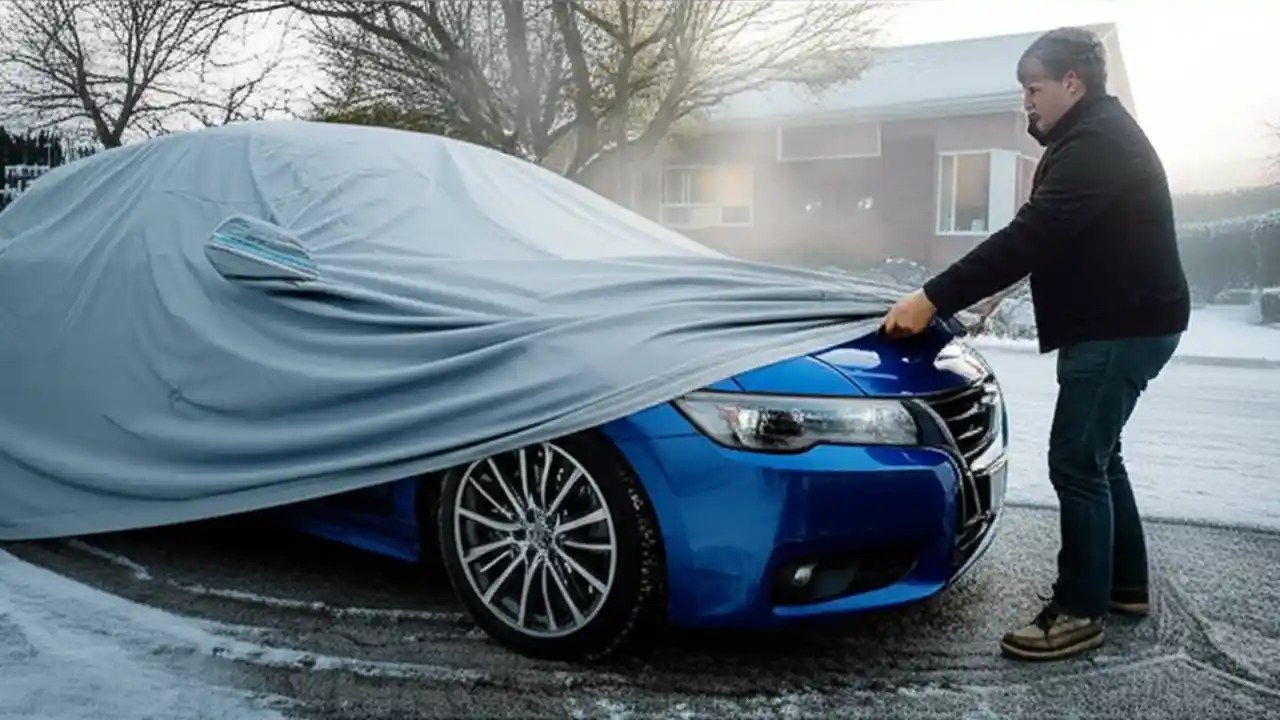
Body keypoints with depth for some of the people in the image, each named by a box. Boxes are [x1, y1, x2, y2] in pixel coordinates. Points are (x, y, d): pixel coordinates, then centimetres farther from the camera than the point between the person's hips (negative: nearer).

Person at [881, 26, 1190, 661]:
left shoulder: (1098, 144, -19)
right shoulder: (1098, 136, 16)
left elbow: (1028, 238, -28)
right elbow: (1043, 239, 18)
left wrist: (933, 300, -29)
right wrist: (955, 296, 11)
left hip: (1122, 327, -11)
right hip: (1116, 322, 11)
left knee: (1076, 464, -8)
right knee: (1096, 457, 18)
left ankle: (1079, 612, 1)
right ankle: (1126, 585, 30)